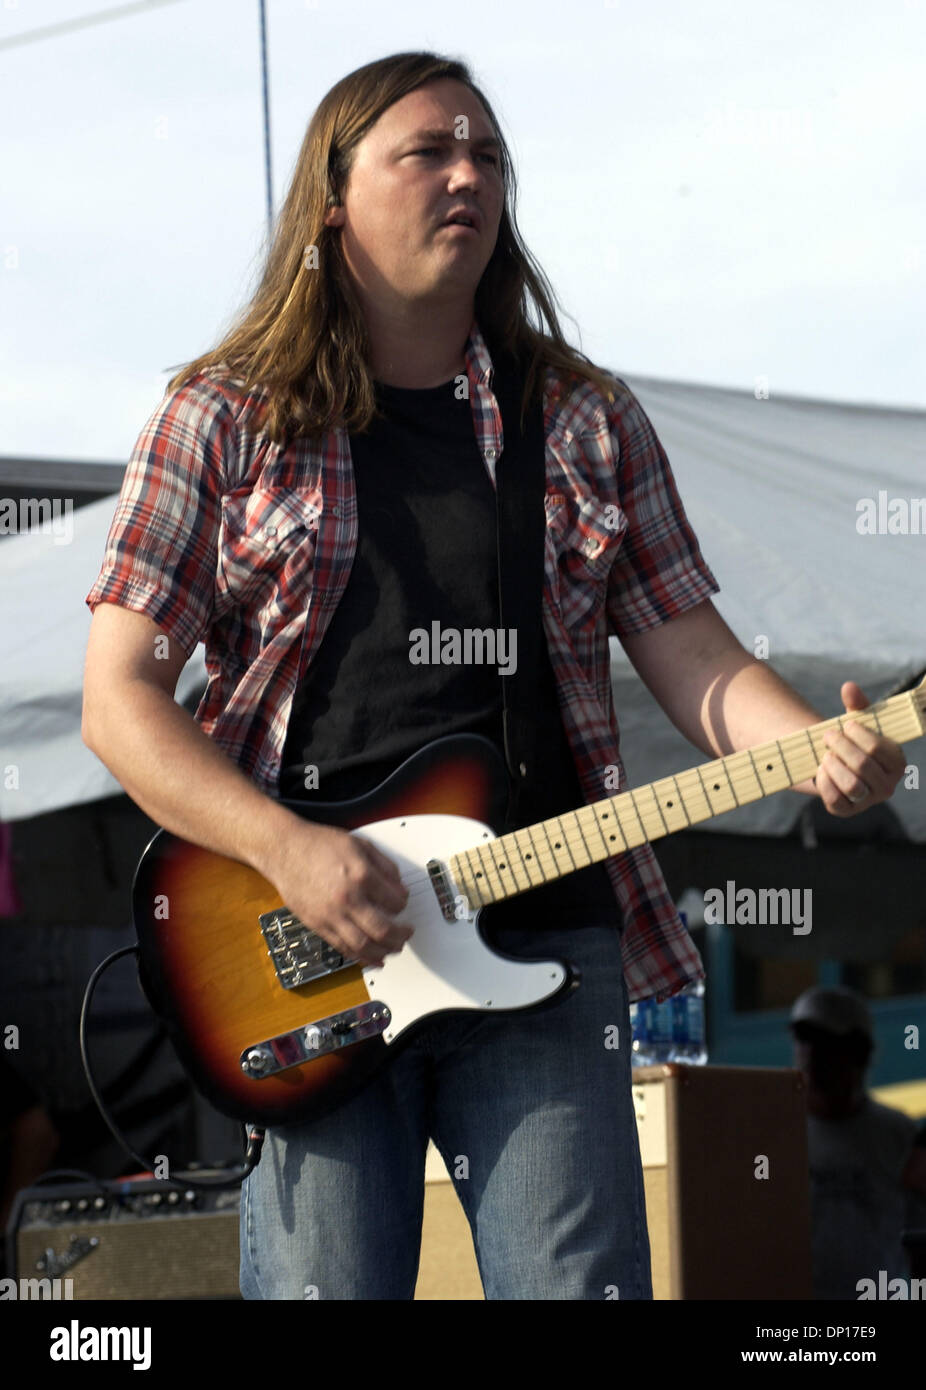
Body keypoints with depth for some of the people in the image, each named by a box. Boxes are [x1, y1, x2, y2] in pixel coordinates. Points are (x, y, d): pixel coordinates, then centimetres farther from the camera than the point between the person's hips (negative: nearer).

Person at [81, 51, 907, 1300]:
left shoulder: (588, 421, 13)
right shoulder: (225, 419, 5)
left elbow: (694, 658, 9)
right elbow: (120, 697, 0)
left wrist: (820, 748, -13)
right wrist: (287, 853, -15)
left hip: (543, 940, 2)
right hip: (305, 958, -2)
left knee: (582, 1279, -4)